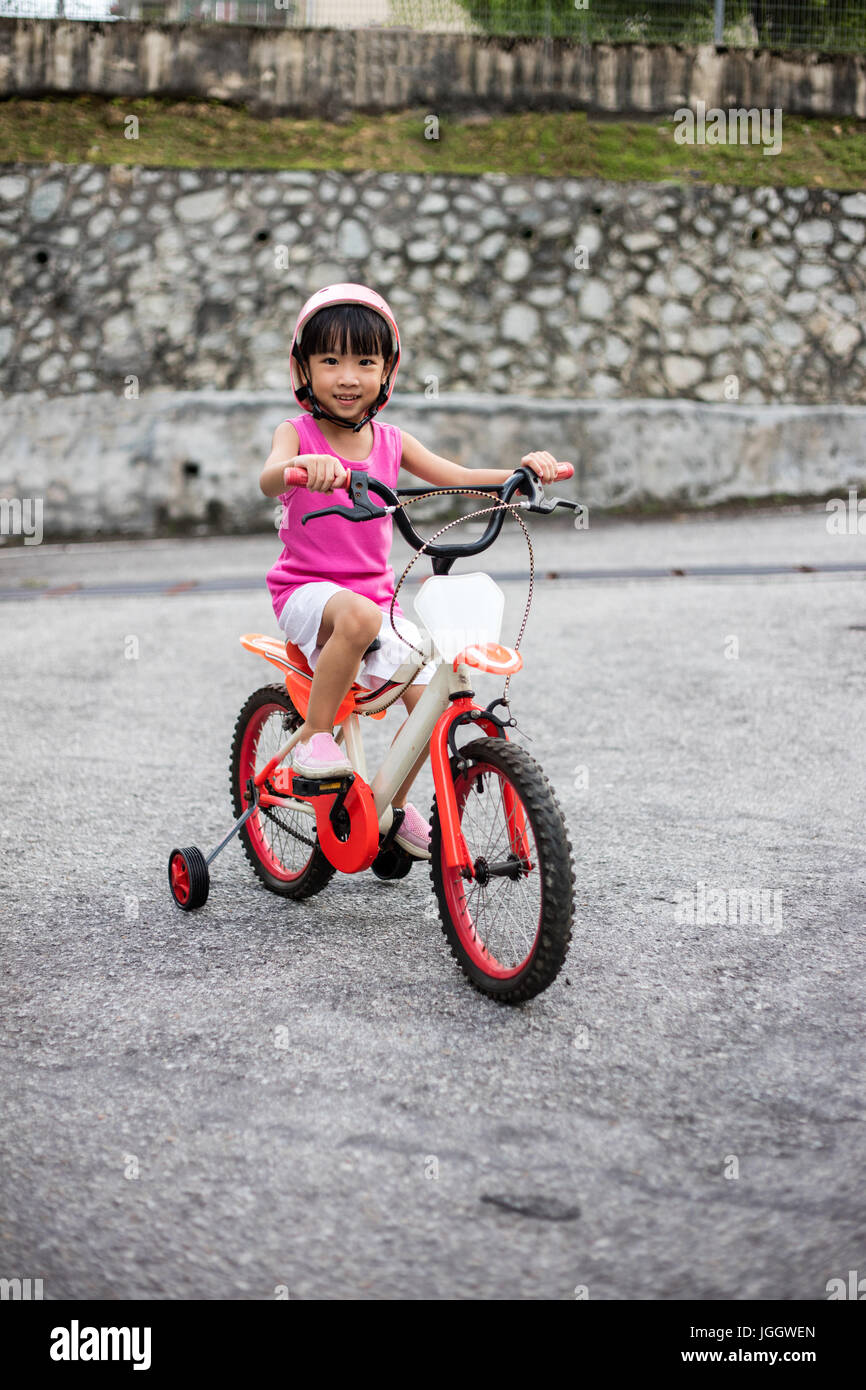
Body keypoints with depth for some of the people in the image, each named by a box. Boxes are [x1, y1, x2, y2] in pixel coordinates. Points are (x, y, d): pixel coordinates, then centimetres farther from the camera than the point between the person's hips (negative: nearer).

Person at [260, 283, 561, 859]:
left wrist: (523, 470, -16)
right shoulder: (298, 433, -7)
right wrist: (301, 467, -53)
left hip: (375, 592, 5)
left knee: (431, 695, -9)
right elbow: (269, 479, -28)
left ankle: (394, 804, 16)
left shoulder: (391, 442, 6)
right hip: (306, 589, -5)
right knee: (357, 617, -39)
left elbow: (459, 479, 3)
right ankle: (314, 737, -21)